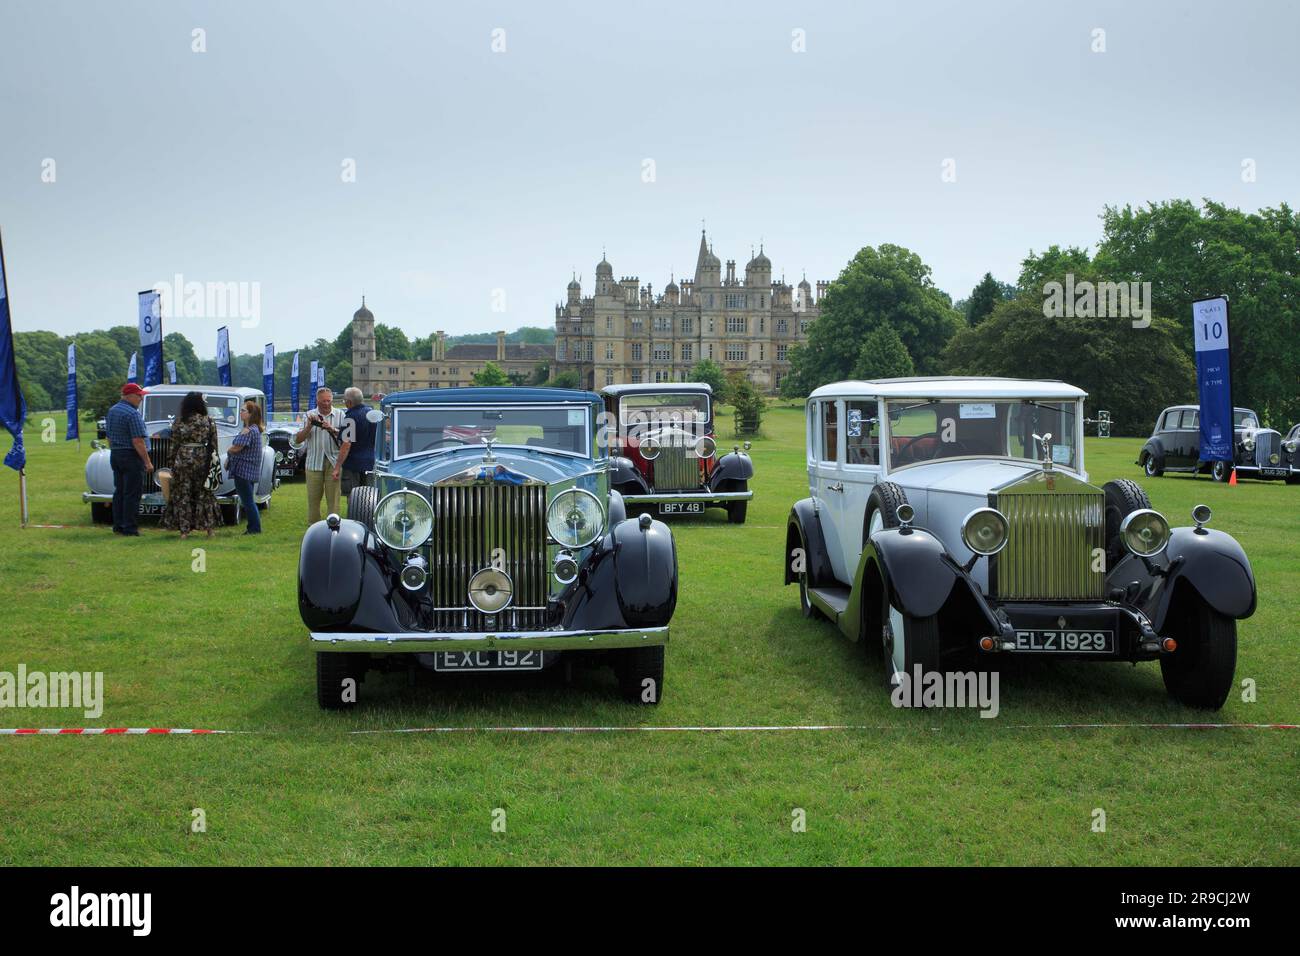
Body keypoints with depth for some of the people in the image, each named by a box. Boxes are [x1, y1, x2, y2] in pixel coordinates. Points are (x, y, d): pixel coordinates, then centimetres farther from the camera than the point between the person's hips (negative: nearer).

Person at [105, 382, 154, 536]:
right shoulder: (133, 414, -17)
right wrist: (147, 461, -17)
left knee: (119, 492, 13)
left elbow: (109, 437, 17)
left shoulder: (111, 411, 11)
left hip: (115, 455, 9)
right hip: (132, 456, -9)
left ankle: (118, 526, 16)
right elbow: (138, 441, -20)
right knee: (132, 494, -5)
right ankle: (130, 528, -4)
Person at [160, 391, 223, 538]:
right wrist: (212, 462, 7)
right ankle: (208, 527, 11)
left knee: (182, 494, 6)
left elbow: (174, 444, -1)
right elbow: (213, 444, -1)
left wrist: (172, 463, 8)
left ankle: (184, 530, 5)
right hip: (202, 459, 1)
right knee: (203, 493, 11)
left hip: (182, 459, -1)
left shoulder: (178, 421, -3)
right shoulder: (208, 421, -2)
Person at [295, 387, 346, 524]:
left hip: (333, 462, -2)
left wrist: (332, 429, -18)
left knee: (333, 499, -3)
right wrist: (309, 426, -11)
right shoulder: (309, 416, 9)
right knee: (313, 498, 6)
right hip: (314, 462, 2)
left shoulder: (340, 414, 6)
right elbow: (297, 440, 3)